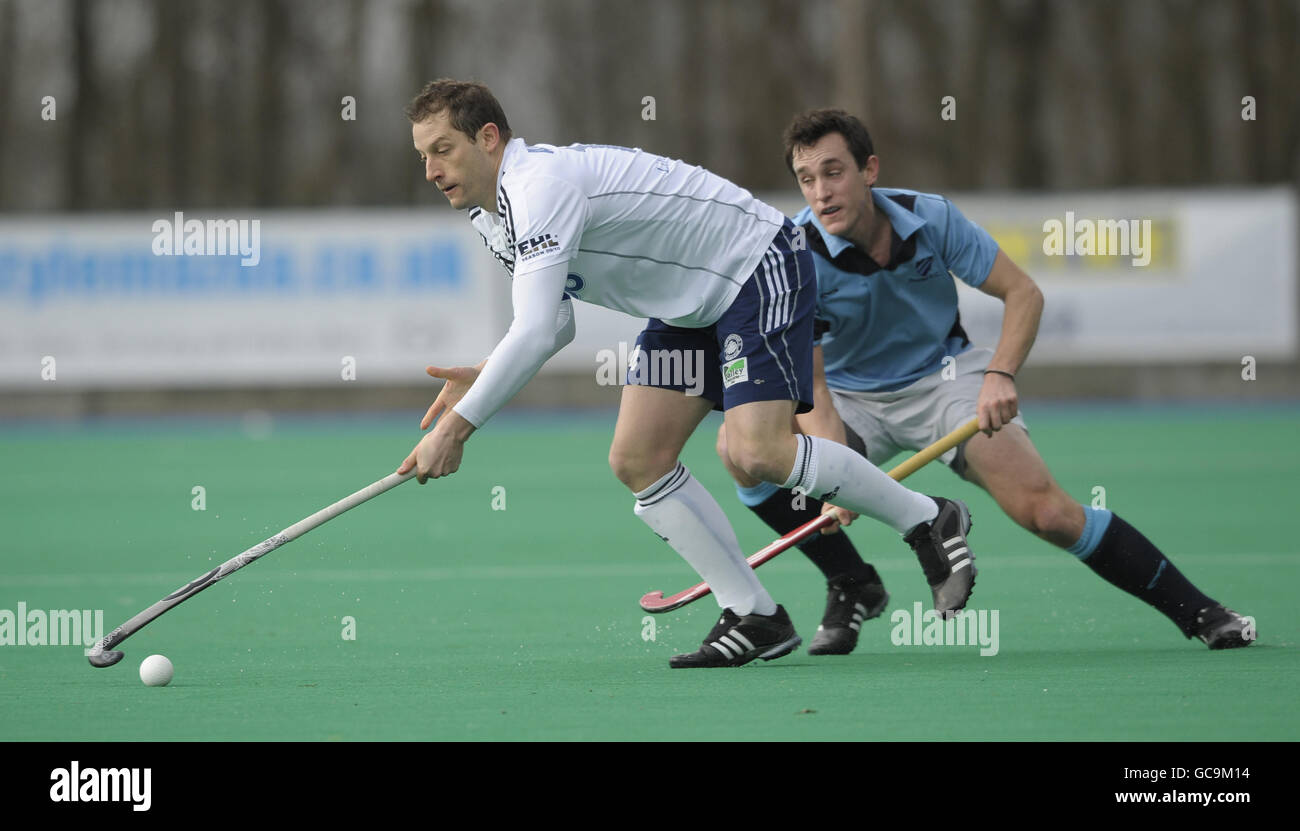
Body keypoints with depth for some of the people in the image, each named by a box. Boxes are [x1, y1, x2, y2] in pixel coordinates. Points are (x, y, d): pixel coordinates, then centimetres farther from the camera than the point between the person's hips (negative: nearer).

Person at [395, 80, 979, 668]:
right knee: (637, 460, -4)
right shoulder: (492, 213, 4)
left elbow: (534, 333, -36)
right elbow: (554, 323, 14)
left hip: (758, 267, -10)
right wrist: (483, 378, -5)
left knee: (757, 453, -24)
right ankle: (754, 618, 2)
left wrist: (455, 427, -34)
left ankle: (928, 520, -4)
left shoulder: (541, 184, -28)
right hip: (687, 305, 10)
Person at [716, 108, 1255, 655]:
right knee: (740, 440, -26)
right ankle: (852, 586, -8)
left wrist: (1000, 374, -26)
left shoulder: (931, 219, -16)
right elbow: (809, 386, -24)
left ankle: (1197, 613, -7)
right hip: (851, 400, 1)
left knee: (1045, 511, -21)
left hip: (942, 378, -1)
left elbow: (1023, 292, -7)